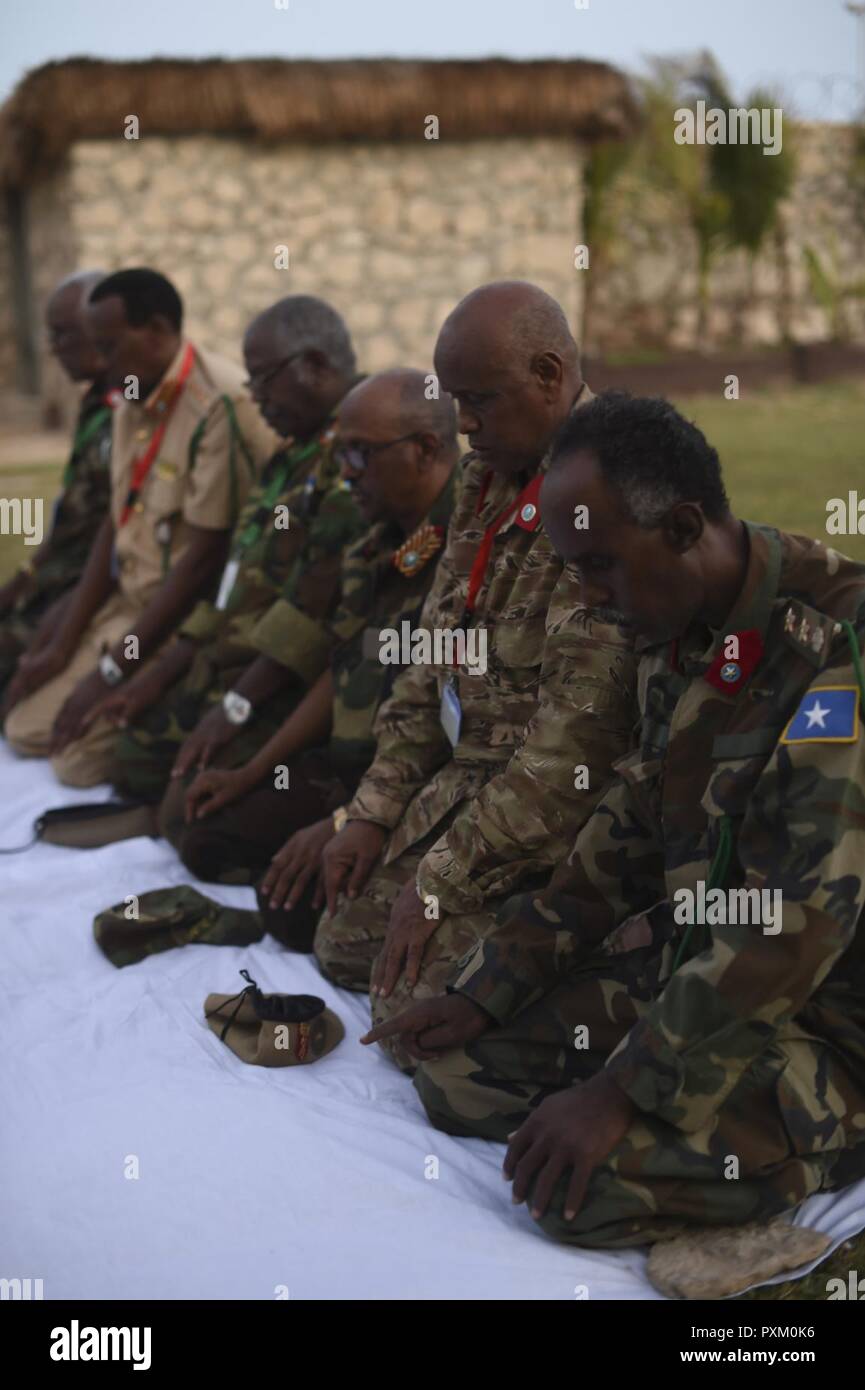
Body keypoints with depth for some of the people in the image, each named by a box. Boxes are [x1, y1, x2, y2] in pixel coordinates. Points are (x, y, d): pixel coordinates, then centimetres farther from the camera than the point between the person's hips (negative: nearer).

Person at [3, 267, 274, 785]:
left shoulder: (220, 406, -24)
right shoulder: (135, 399, 7)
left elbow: (203, 557, -23)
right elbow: (117, 524, 10)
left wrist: (112, 671, -18)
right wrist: (62, 646, 6)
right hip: (130, 600, 9)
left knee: (79, 755, -16)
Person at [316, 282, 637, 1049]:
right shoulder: (490, 478, 8)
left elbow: (577, 732, -27)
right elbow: (435, 655, 13)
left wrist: (443, 881, -22)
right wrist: (374, 811, 6)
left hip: (556, 807, -9)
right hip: (466, 775, 9)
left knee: (416, 1002, -14)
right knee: (346, 942, 10)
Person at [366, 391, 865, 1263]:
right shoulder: (676, 638, 4)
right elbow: (624, 836, 11)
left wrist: (619, 1091, -25)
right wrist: (485, 993, 6)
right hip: (685, 962, 8)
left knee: (583, 1187, -25)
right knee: (457, 1075, 1)